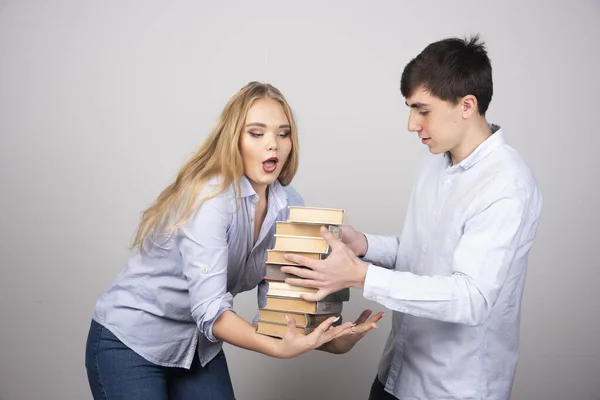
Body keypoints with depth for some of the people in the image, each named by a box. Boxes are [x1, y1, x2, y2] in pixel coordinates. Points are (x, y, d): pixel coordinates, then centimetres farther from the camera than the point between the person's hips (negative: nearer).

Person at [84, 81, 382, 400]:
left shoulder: (288, 205, -8)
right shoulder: (210, 196, -26)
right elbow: (209, 309, -32)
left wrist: (329, 339, -24)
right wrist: (280, 349, -44)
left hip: (198, 343, 6)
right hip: (132, 340, -6)